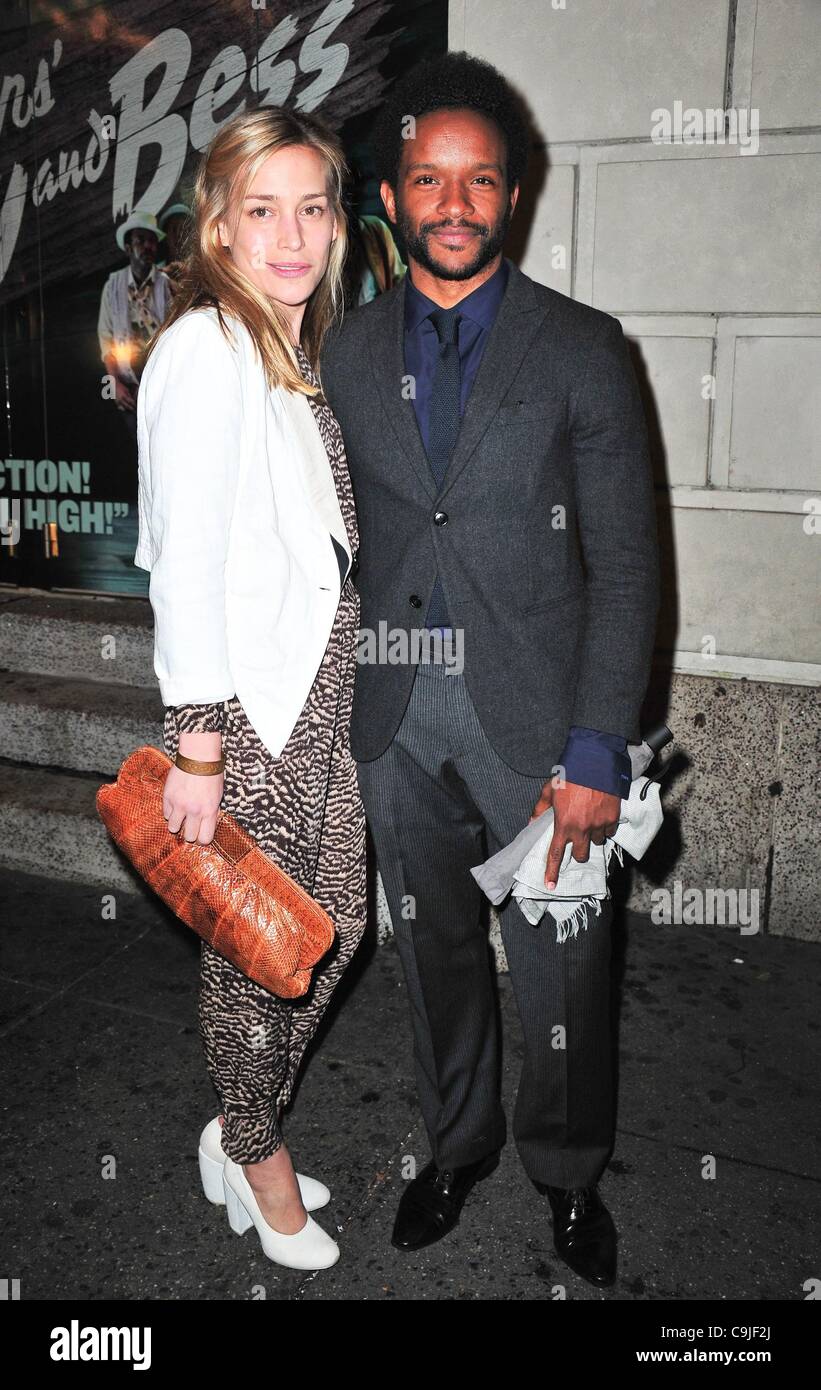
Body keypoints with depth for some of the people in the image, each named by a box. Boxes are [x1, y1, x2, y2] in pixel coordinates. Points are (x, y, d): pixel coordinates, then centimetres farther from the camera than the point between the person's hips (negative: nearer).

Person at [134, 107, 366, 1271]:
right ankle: (258, 1154, 32)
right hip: (249, 698, -9)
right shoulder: (207, 346, -12)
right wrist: (196, 745, -18)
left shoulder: (298, 349, 15)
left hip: (324, 690, 9)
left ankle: (240, 1134, 36)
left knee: (337, 925, 15)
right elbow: (185, 562, -18)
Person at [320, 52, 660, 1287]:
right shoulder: (346, 354, 6)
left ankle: (567, 1172, 36)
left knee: (561, 972, 8)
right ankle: (458, 1142, 42)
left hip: (536, 721, -2)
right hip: (395, 722, 3)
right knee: (434, 952, 18)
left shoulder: (581, 350, -4)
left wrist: (597, 753, -13)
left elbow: (626, 565, -6)